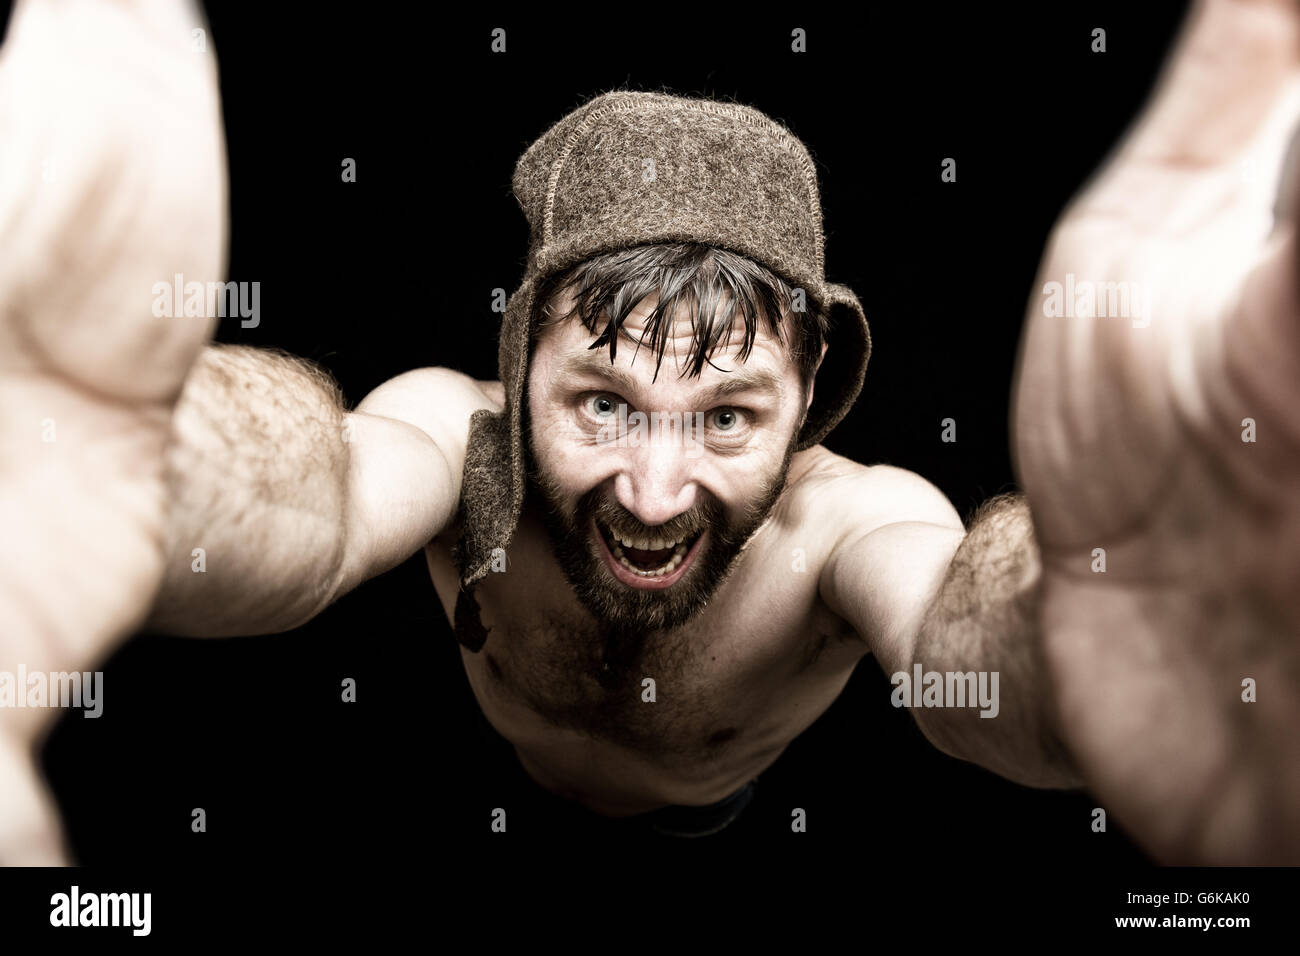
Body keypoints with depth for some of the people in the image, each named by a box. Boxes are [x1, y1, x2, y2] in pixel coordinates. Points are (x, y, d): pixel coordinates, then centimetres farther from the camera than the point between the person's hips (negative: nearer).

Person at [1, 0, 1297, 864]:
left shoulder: (848, 519, -41)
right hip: (507, 790, 1)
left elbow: (960, 619, -65)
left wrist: (1082, 640, -91)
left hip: (723, 816, 0)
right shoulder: (454, 430, -39)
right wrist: (147, 478, -89)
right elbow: (322, 493, -63)